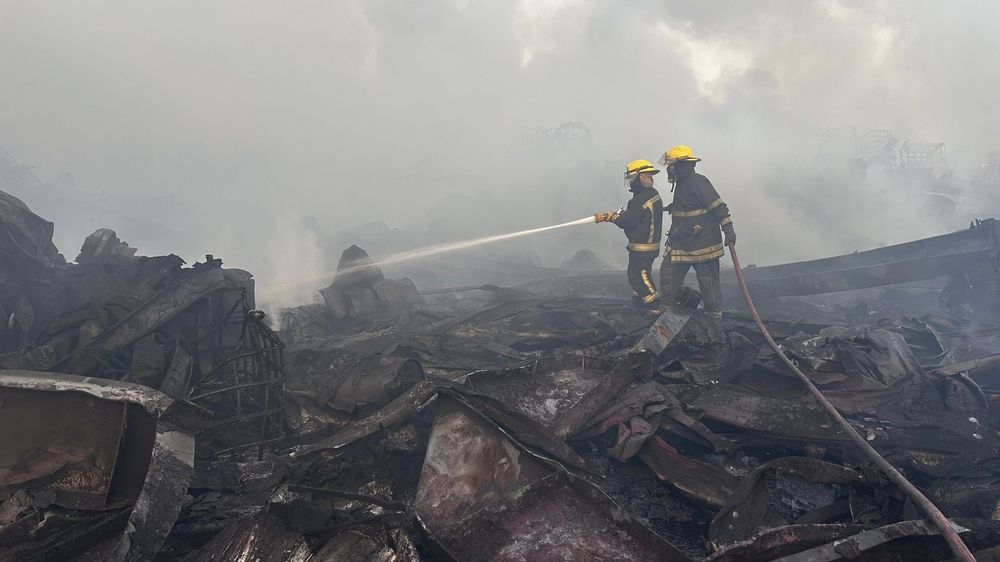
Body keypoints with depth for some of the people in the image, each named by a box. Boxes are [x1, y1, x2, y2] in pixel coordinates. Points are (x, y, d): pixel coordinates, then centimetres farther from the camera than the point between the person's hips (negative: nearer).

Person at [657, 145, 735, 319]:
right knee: (668, 274, 9)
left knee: (709, 281, 1)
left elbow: (718, 207, -20)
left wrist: (729, 229, -22)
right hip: (680, 243, 9)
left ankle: (714, 315, 12)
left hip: (703, 244, -9)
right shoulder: (681, 183, 13)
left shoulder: (698, 182, -17)